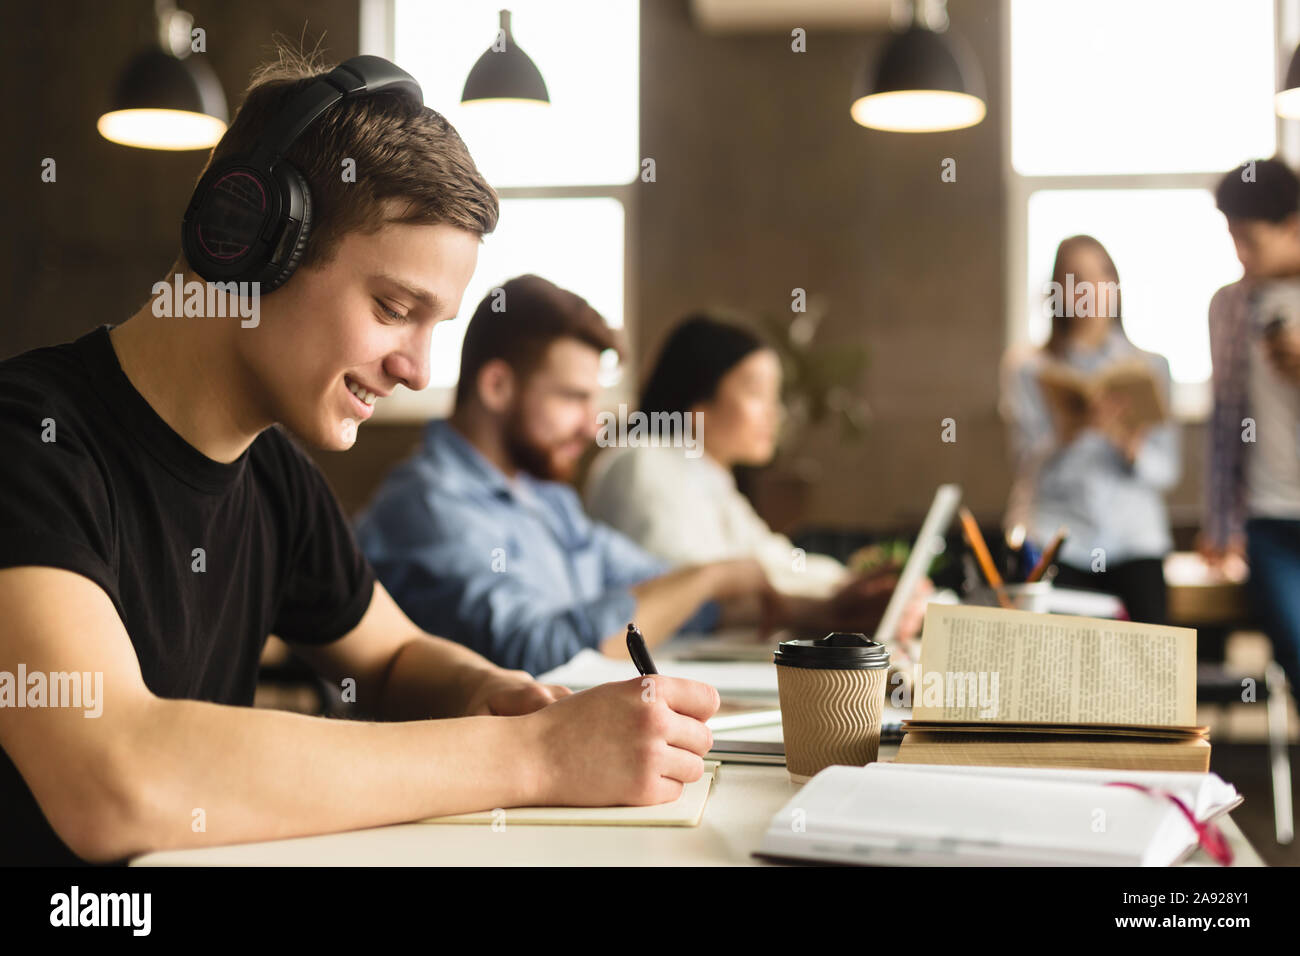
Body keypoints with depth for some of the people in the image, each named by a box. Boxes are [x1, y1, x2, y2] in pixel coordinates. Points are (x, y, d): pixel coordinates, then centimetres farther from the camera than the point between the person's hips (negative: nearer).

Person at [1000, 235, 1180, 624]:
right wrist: (1076, 427, -20)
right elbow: (1031, 461, -1)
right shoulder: (1027, 367, 10)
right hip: (1056, 542, -1)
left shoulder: (1149, 366, 15)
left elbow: (1167, 468, 7)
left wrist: (1124, 439, -13)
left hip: (1134, 538, 2)